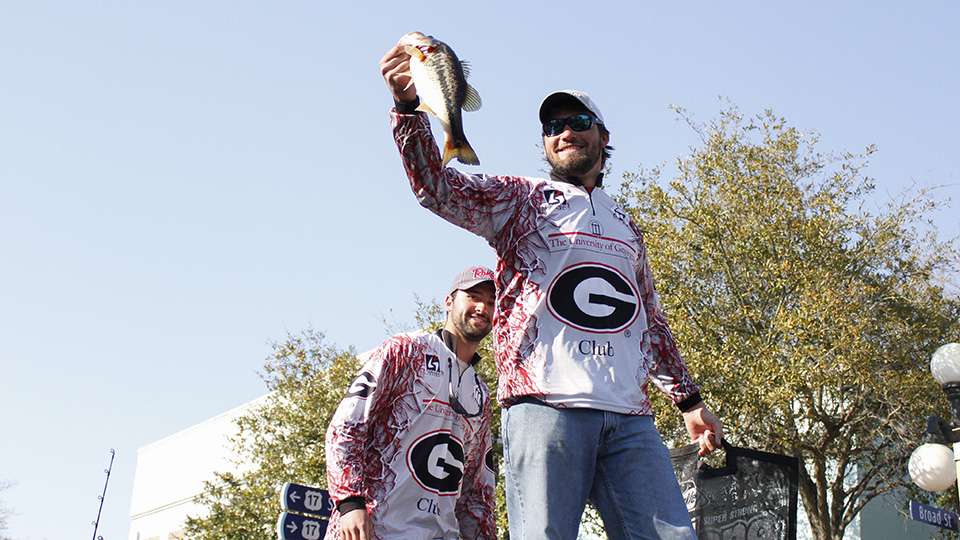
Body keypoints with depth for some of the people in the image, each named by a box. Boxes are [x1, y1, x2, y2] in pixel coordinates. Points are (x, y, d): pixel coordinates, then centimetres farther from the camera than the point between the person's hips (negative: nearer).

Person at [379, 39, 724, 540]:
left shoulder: (625, 225, 29)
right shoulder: (519, 198, 14)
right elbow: (438, 187, -4)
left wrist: (689, 399, 26)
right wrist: (408, 106, -19)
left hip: (630, 417, 5)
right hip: (546, 404, -5)